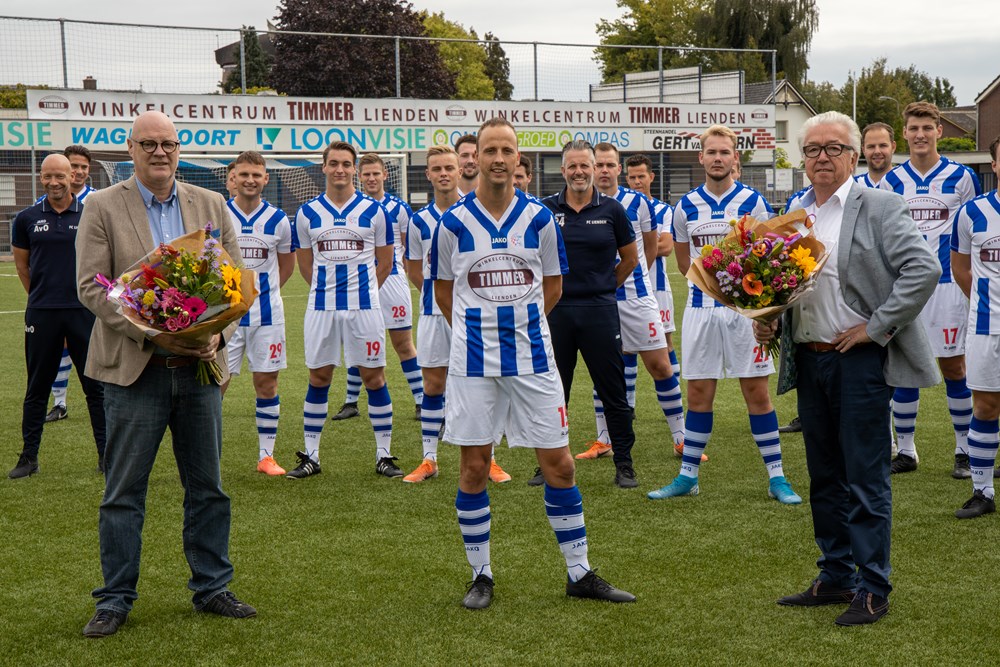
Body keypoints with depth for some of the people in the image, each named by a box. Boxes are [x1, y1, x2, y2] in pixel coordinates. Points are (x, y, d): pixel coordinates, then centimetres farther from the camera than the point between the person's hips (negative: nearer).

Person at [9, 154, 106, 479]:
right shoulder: (27, 218, 4)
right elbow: (22, 263, 14)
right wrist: (41, 296, 13)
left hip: (84, 310, -1)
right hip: (41, 314, 1)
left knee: (96, 385, 3)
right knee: (37, 388, 8)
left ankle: (107, 454, 11)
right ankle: (29, 457, 17)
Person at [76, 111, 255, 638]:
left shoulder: (210, 205, 8)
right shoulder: (102, 207, -1)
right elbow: (91, 286, -8)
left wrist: (218, 334, -10)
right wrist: (152, 332, -18)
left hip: (200, 365, 3)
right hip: (135, 369, -3)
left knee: (207, 487, 11)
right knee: (123, 492, 3)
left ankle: (211, 588, 23)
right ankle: (115, 600, 13)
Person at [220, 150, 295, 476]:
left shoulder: (278, 220, 3)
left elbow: (287, 262, 17)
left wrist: (264, 290, 11)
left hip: (267, 314, 2)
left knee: (267, 382, 5)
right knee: (216, 383, -3)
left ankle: (266, 455, 14)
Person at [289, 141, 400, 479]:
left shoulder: (374, 210, 2)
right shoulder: (307, 212, 6)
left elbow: (385, 262, 10)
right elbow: (305, 262, 15)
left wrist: (361, 291, 9)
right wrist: (327, 290, 11)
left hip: (364, 306, -1)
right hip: (321, 308, 1)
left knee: (374, 377, 1)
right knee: (318, 378, 5)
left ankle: (384, 455, 9)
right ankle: (310, 456, 13)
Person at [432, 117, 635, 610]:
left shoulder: (540, 218, 2)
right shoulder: (454, 222, -1)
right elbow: (443, 292, 11)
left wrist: (517, 323, 12)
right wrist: (479, 329, 10)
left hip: (532, 359, 1)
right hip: (473, 362, -1)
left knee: (558, 464, 2)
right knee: (474, 468, 3)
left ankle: (579, 573, 14)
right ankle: (481, 575, 17)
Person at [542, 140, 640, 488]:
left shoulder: (612, 210, 2)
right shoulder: (545, 209, 3)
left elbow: (630, 258, 13)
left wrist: (604, 287, 12)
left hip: (600, 310, -1)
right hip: (556, 311, 1)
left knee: (613, 392, 2)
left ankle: (624, 464, 10)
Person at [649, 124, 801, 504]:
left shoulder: (753, 202, 0)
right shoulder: (686, 206, 6)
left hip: (744, 307, -2)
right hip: (701, 309, 2)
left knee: (756, 390, -1)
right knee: (698, 393, 6)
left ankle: (776, 477, 6)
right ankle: (688, 476, 15)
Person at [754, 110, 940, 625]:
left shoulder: (879, 208, -7)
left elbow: (923, 270, -16)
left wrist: (875, 328, -16)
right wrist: (767, 323, 3)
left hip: (860, 360, -7)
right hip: (808, 360, 7)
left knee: (865, 477, -2)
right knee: (825, 476, 14)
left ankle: (872, 588, 7)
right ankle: (835, 577, 26)